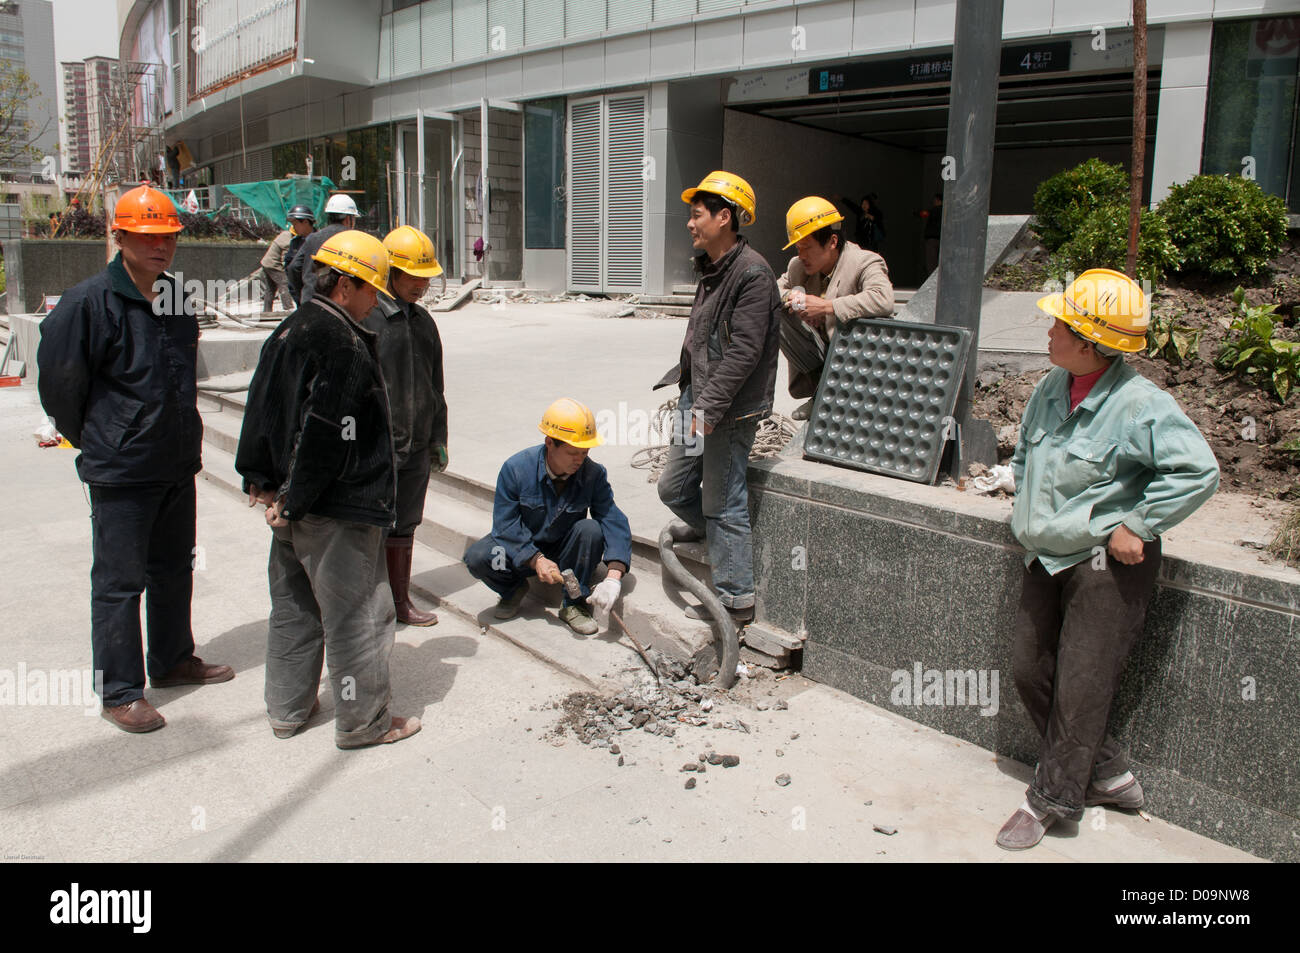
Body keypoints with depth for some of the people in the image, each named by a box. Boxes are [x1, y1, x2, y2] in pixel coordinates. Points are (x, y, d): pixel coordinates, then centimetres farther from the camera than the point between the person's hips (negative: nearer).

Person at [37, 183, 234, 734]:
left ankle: (172, 660, 36)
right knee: (119, 581, 2)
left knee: (174, 568, 19)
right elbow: (58, 381, -8)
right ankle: (119, 691, 15)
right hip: (121, 472, -7)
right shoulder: (89, 303, -15)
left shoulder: (178, 299, 6)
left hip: (178, 465, 7)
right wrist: (93, 439, 2)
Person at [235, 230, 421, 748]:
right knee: (356, 610, 2)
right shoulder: (343, 342, -18)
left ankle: (287, 709, 31)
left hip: (291, 504, 10)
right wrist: (296, 500, -16)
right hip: (338, 509, -10)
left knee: (293, 604, 18)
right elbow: (327, 433, -23)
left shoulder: (286, 332, 11)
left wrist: (259, 479, 18)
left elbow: (261, 409, 15)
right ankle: (362, 720, 13)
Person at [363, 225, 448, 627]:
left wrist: (438, 440, 20)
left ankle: (401, 601, 28)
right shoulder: (365, 317, -10)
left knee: (404, 526, 15)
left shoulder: (423, 321, 14)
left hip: (416, 446, 7)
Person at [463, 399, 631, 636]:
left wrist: (614, 577, -37)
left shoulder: (593, 474, -16)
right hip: (522, 551, -1)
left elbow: (614, 523, -23)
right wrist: (536, 560, -33)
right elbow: (506, 524, -19)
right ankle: (513, 589, 7)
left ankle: (574, 604, -11)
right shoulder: (516, 468, -20)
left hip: (565, 552, 1)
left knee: (591, 530, -30)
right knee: (477, 557, -28)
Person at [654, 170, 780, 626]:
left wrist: (709, 406, -24)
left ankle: (736, 599, 12)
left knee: (723, 504, -1)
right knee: (674, 489, 15)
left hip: (730, 410, -10)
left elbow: (743, 351, -22)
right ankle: (728, 544, 34)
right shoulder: (711, 268, 15)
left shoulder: (752, 273, -16)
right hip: (699, 400, 10)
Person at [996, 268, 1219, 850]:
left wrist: (1135, 527, -19)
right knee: (1031, 675, 11)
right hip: (1046, 557, 8)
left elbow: (1198, 471, -23)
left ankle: (1052, 800, 19)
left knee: (1080, 687, -1)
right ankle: (1107, 774, 30)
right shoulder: (1050, 389, 4)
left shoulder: (1140, 406, -19)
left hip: (1108, 564, -8)